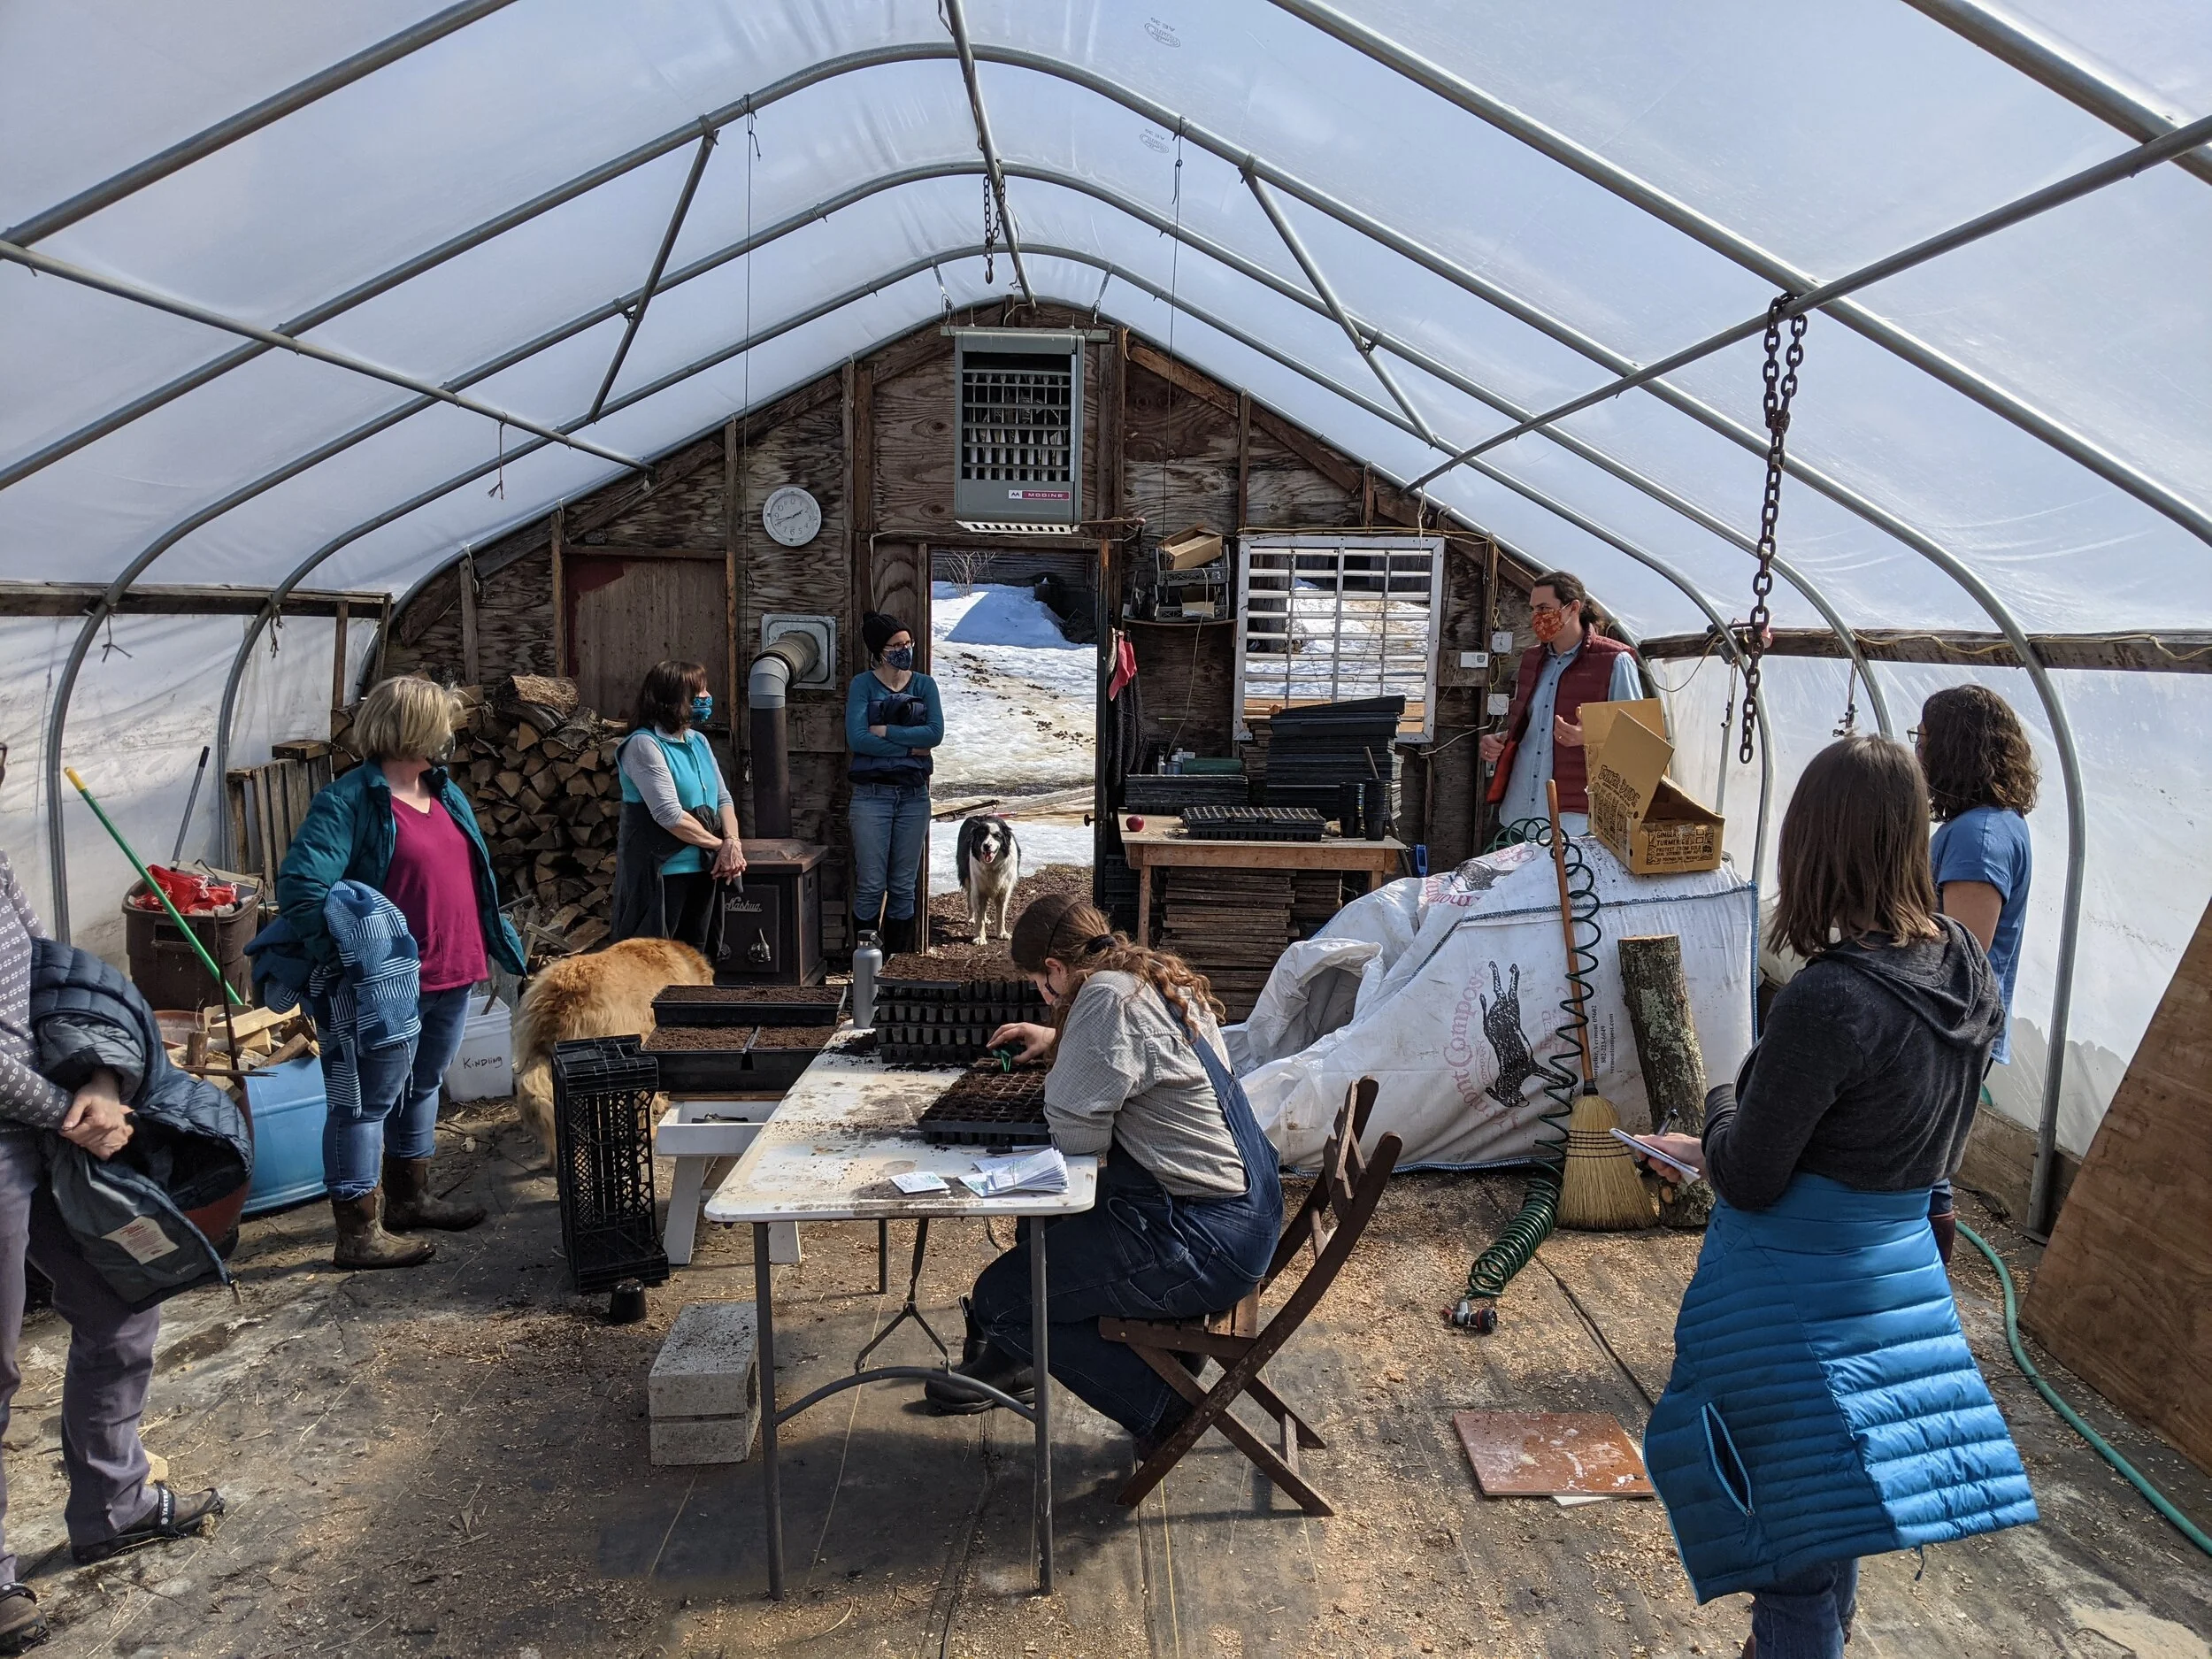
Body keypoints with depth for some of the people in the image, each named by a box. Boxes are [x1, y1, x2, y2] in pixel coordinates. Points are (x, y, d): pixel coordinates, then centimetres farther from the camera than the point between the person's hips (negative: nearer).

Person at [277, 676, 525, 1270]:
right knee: (366, 1104, 1)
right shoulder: (348, 801, -16)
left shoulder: (446, 792, 12)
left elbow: (474, 877, 21)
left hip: (451, 977, 9)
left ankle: (411, 1198, 38)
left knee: (421, 1088, 22)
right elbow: (298, 886, -23)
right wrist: (347, 956, -28)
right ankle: (359, 1234, 10)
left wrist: (496, 943, 19)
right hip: (385, 988, -9)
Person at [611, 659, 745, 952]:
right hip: (659, 871, -8)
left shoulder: (698, 741, 11)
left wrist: (732, 842, -9)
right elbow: (670, 814, -21)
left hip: (702, 868, 8)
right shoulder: (644, 745, -14)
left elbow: (722, 797, 10)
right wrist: (720, 844, -11)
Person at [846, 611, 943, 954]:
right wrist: (910, 748, -11)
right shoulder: (863, 685, 0)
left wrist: (885, 731, -11)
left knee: (903, 887, 8)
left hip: (914, 794, 3)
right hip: (872, 794, -3)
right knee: (870, 887, -2)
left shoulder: (924, 684, 8)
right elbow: (856, 739, -13)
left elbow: (936, 733, -8)